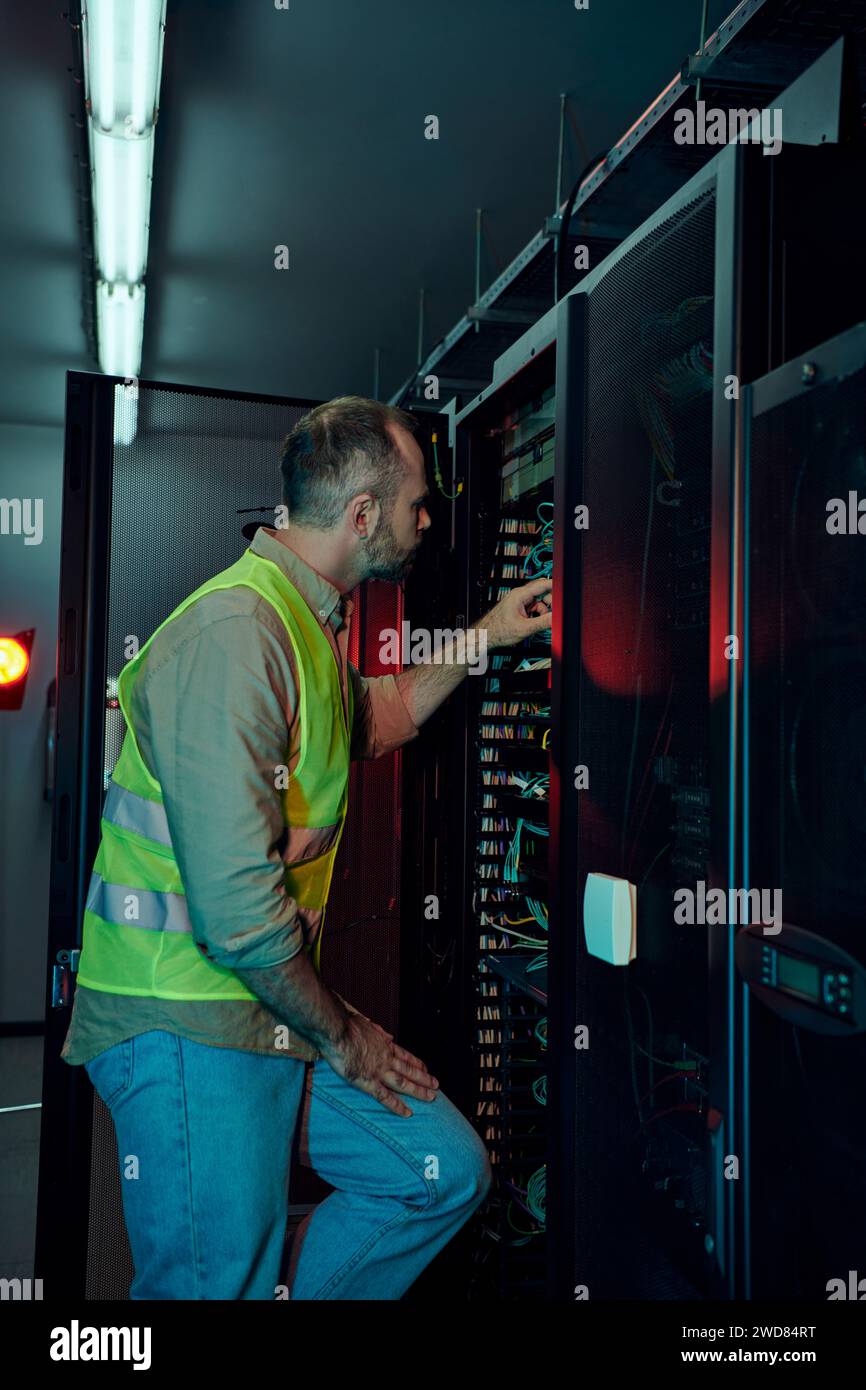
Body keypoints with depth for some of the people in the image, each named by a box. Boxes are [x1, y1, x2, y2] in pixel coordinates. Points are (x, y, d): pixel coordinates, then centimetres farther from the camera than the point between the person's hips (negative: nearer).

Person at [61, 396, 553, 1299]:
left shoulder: (305, 625, 12)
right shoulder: (233, 634, -22)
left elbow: (375, 722, 36)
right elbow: (237, 909, -26)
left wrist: (486, 637, 31)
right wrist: (339, 1037, -10)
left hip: (272, 1006, 10)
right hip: (189, 1029, -10)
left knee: (447, 1173, 12)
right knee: (222, 1285, -2)